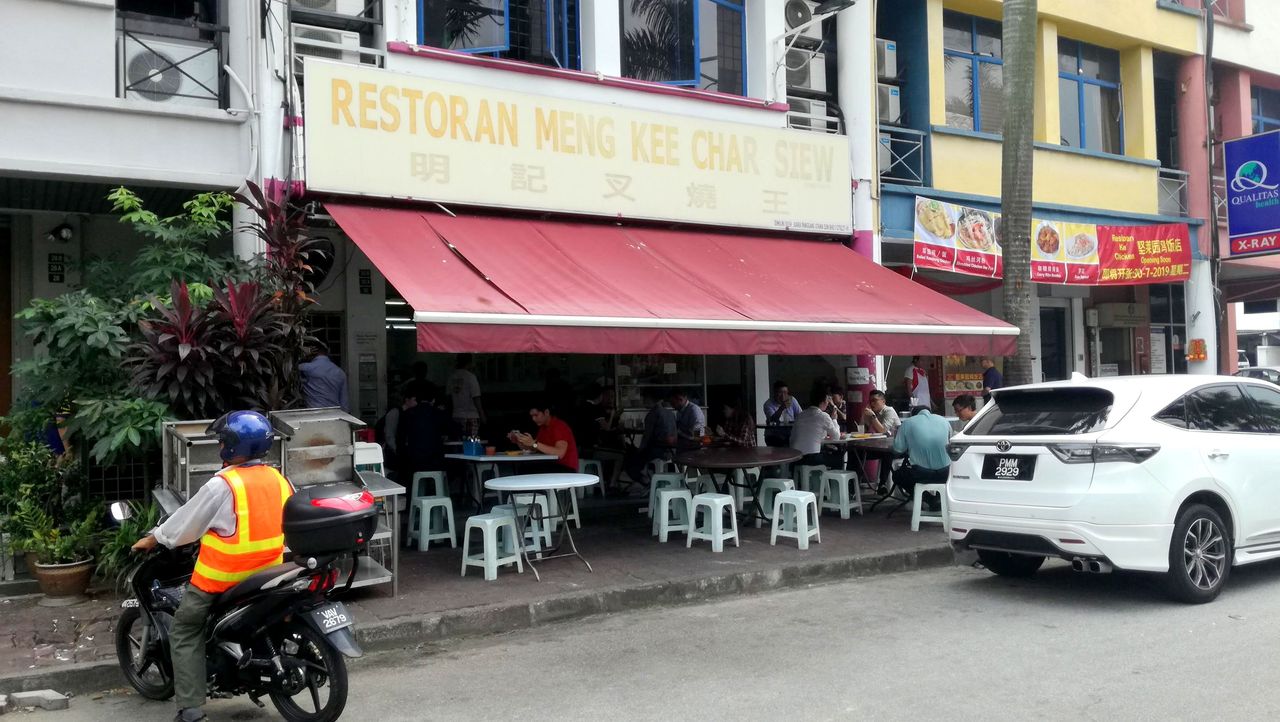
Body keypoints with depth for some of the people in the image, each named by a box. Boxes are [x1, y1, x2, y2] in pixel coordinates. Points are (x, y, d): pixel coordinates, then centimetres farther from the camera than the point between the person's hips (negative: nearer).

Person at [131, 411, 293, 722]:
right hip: (267, 573, 7)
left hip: (221, 577, -7)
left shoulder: (222, 485, -18)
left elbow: (186, 522, -7)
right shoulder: (279, 479, 1)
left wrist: (153, 539, 9)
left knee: (184, 633, 8)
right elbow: (289, 524, 11)